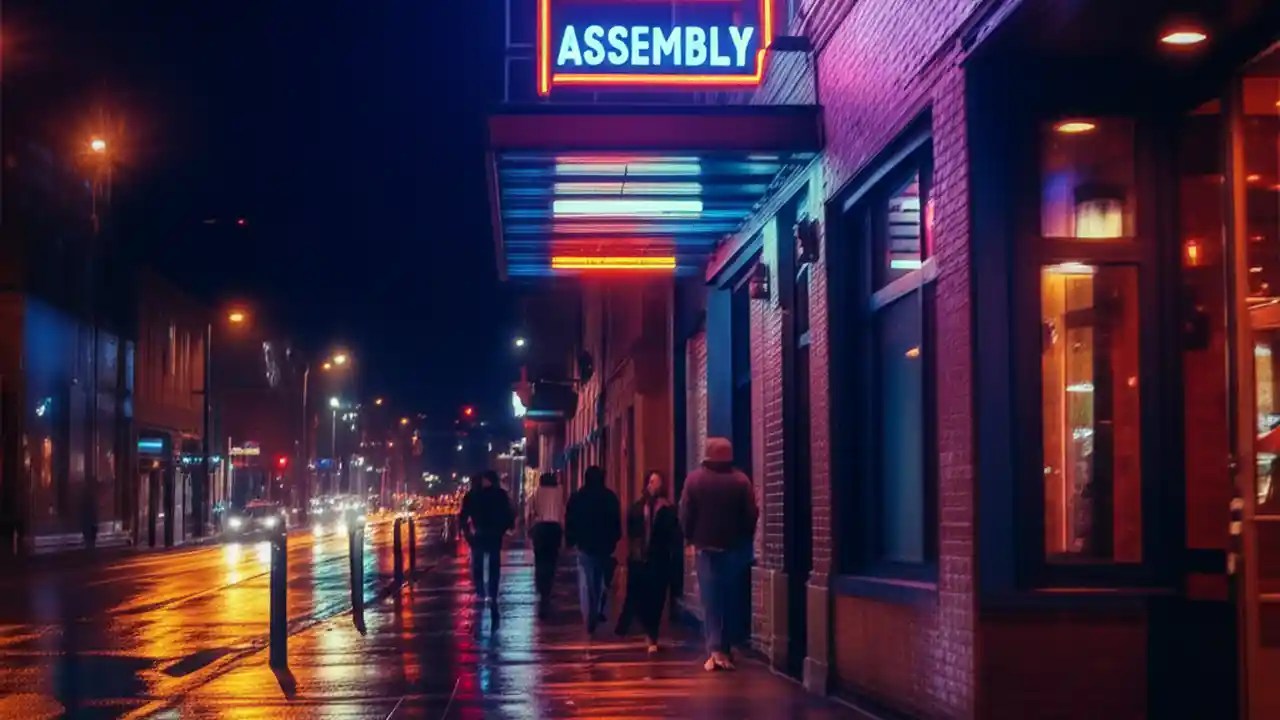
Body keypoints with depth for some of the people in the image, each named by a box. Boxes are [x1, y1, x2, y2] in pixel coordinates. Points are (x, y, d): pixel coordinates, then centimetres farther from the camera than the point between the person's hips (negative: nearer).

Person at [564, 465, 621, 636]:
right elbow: (617, 523, 4)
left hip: (585, 545, -2)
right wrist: (614, 540, 12)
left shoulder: (577, 497, -5)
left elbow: (570, 522, -2)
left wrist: (569, 541, 9)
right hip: (605, 545, 2)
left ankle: (589, 621, -10)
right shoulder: (611, 497, 0)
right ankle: (596, 617, 18)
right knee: (599, 583, 15)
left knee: (586, 585, -1)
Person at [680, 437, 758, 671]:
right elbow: (752, 515, -5)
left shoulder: (694, 479, -5)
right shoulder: (741, 480, -6)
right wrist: (746, 539, 9)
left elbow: (685, 515, -5)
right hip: (735, 547, 0)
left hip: (706, 547, 0)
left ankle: (716, 650, -8)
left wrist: (691, 538, 10)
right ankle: (727, 648, 15)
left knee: (711, 599, 2)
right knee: (732, 597, 11)